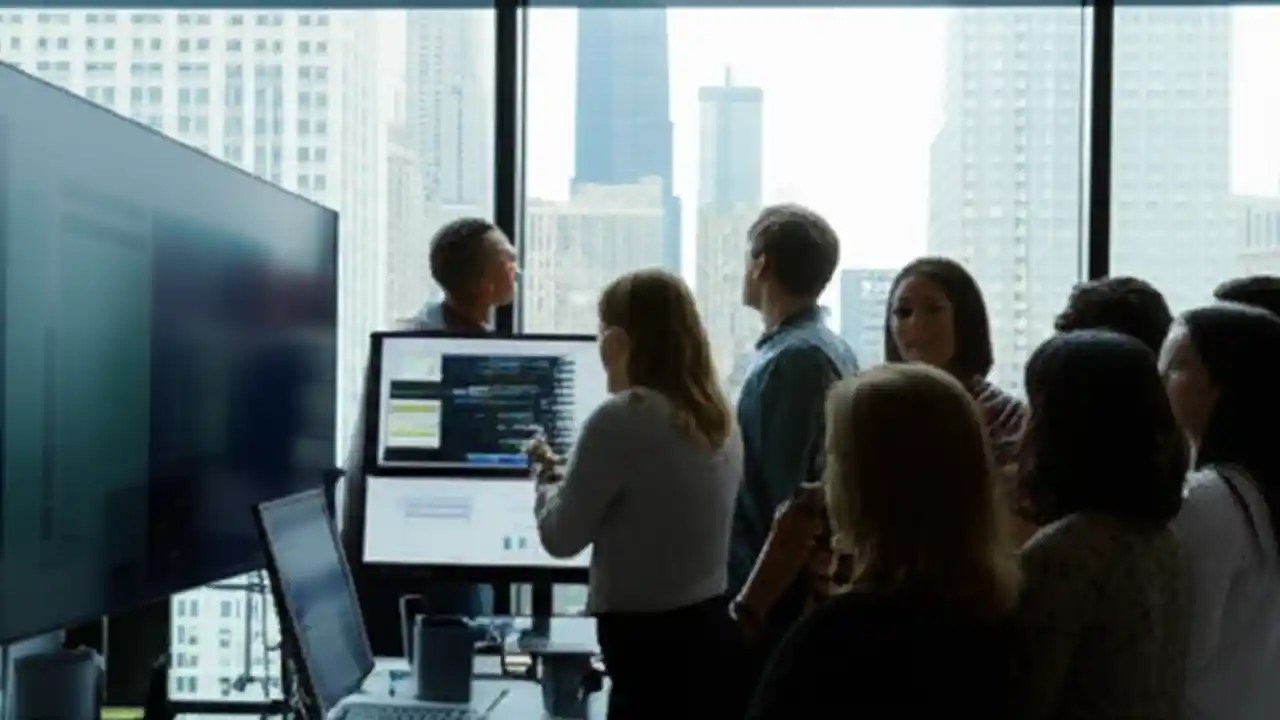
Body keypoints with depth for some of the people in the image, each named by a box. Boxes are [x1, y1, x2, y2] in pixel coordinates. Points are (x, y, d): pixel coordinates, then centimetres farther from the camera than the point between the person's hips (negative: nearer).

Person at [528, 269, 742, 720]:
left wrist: (548, 473, 10)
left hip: (649, 641, -8)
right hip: (710, 626, 8)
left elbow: (560, 537, -7)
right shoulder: (718, 417, 9)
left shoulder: (622, 418, -15)